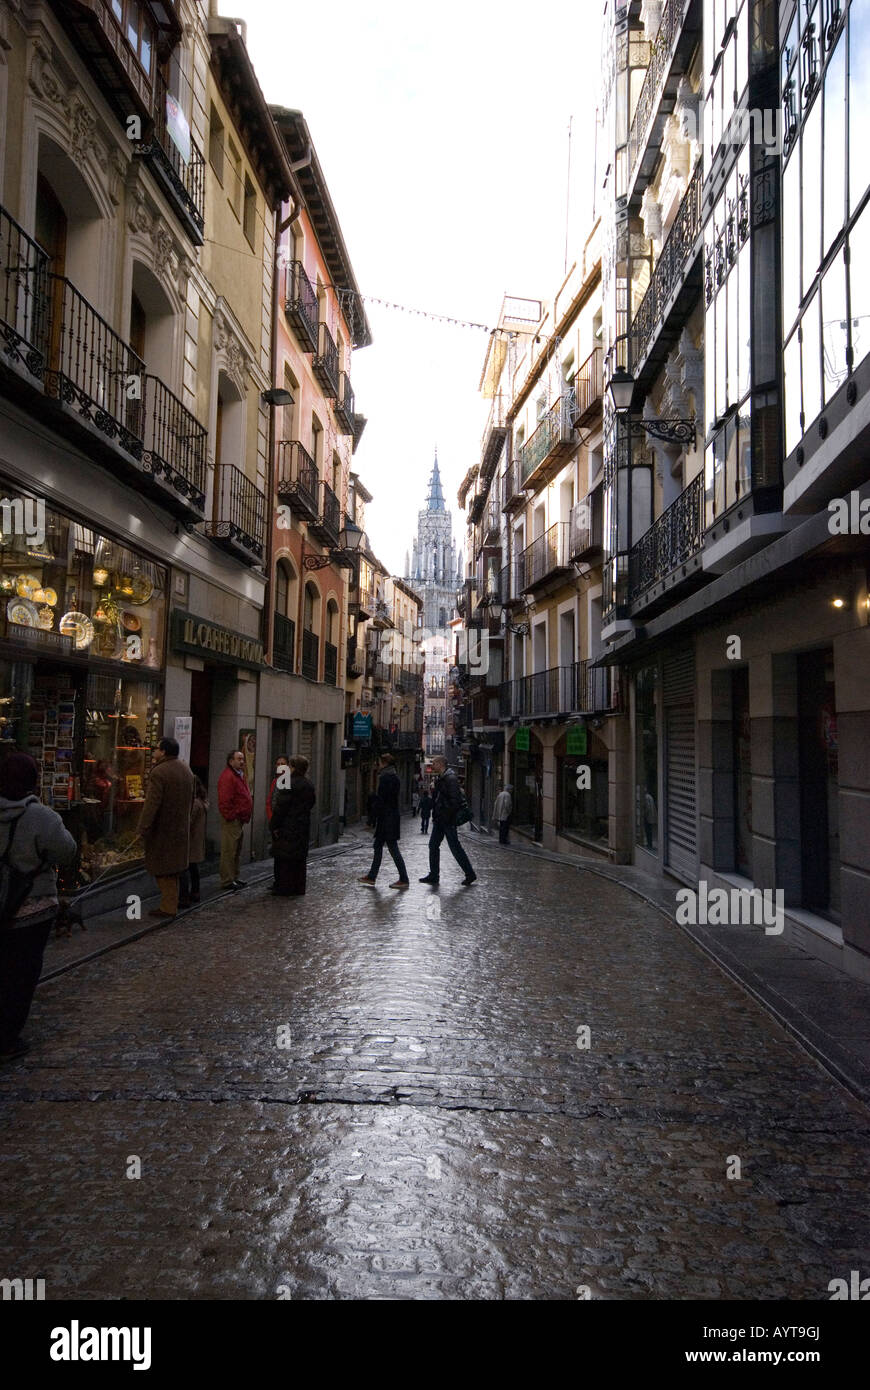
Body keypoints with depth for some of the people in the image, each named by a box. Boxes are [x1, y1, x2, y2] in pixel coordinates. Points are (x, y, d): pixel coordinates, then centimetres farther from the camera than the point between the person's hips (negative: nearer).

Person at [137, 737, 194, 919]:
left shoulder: (158, 772, -18)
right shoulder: (186, 770, 10)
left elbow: (151, 804, -21)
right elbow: (191, 800, 17)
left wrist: (143, 829, -17)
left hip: (162, 829, -8)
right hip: (181, 829, 8)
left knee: (163, 870, 0)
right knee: (173, 868, 16)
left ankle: (168, 908, 2)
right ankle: (171, 904, 22)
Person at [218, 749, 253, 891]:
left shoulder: (239, 776, 18)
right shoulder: (227, 777, -16)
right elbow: (224, 801, -23)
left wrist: (245, 818, 19)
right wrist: (230, 817, -19)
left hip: (240, 820, 11)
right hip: (231, 821, -11)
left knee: (236, 851, 17)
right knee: (229, 851, -6)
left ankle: (234, 878, 26)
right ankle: (227, 881, -2)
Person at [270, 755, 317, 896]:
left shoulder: (288, 784, -16)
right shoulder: (310, 785, 9)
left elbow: (281, 807, -17)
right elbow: (311, 803, 16)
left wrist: (275, 826, -11)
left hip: (287, 828, -8)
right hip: (303, 827, 8)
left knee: (285, 859, -1)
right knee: (300, 858, 13)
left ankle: (285, 889, 2)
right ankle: (299, 888, 18)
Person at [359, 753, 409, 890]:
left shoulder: (385, 778, -16)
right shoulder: (395, 777, 13)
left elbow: (382, 799, -19)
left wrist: (377, 819, -14)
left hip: (386, 817, -10)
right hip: (394, 815, 10)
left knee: (393, 848, -5)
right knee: (377, 846, 16)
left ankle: (404, 880, -1)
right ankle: (372, 877, 22)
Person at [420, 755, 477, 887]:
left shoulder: (451, 778, -16)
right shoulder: (438, 778, 14)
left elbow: (455, 800, -23)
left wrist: (448, 816, -21)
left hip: (448, 821, -10)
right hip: (439, 820, 10)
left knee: (455, 848, -4)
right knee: (433, 845, 10)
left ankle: (470, 875, 6)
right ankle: (434, 875, 18)